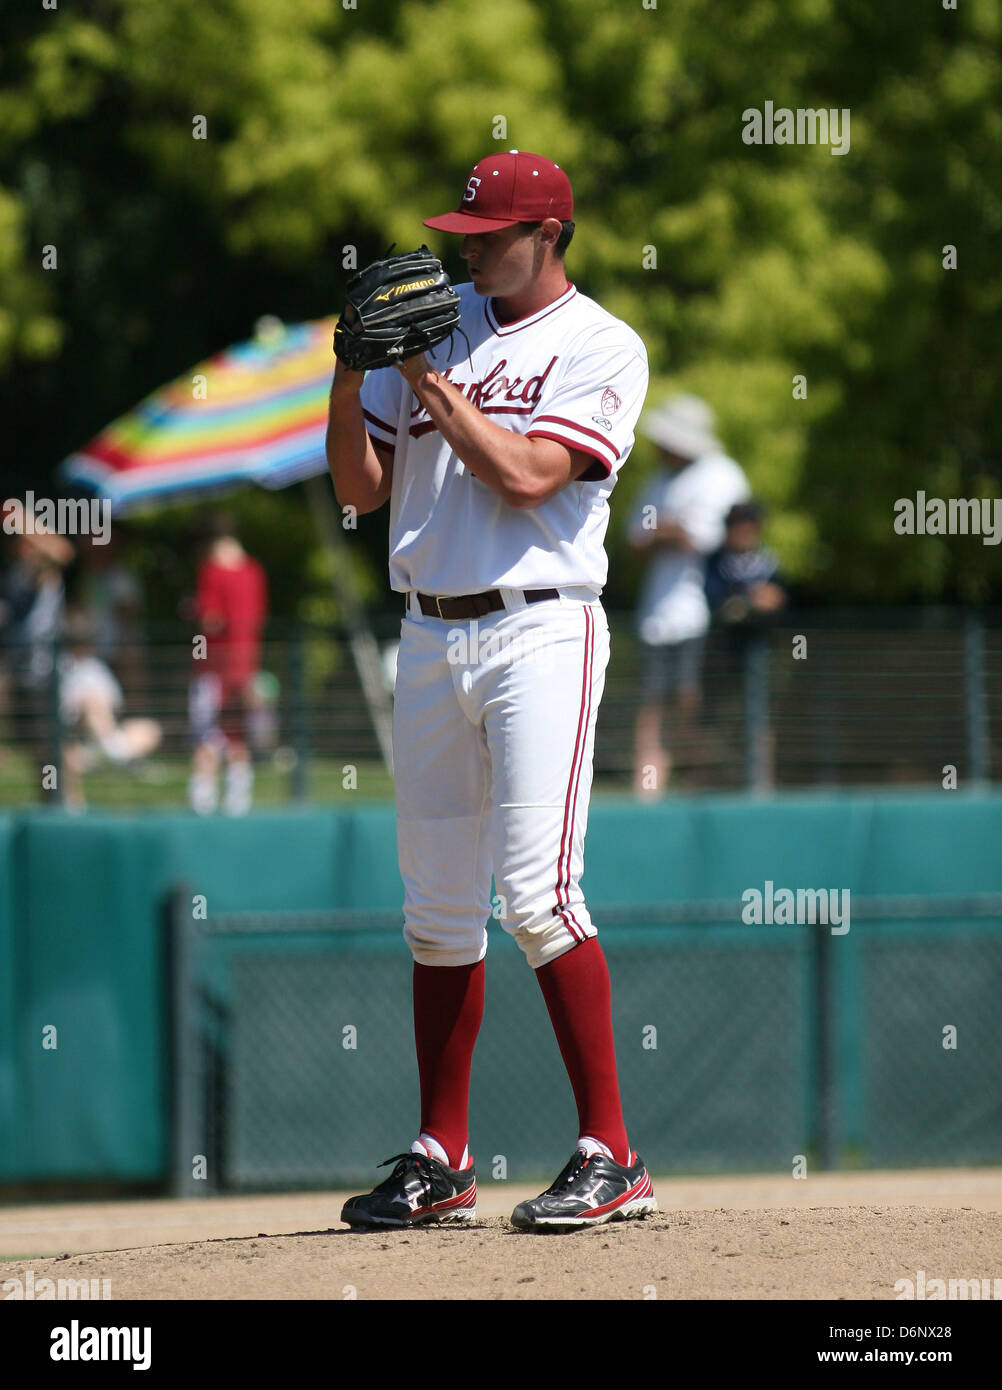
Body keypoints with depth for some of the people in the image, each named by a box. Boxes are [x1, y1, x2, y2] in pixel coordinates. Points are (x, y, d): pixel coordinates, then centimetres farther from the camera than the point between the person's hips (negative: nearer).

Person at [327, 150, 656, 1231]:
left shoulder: (600, 349, -1)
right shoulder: (436, 322, 15)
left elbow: (525, 474, -15)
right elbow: (361, 487, 12)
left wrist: (427, 376, -11)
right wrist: (350, 380, -4)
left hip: (539, 630, -6)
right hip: (429, 640, 6)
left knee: (535, 889, -16)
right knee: (437, 905, 8)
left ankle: (610, 1157, -14)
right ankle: (440, 1160, 14)